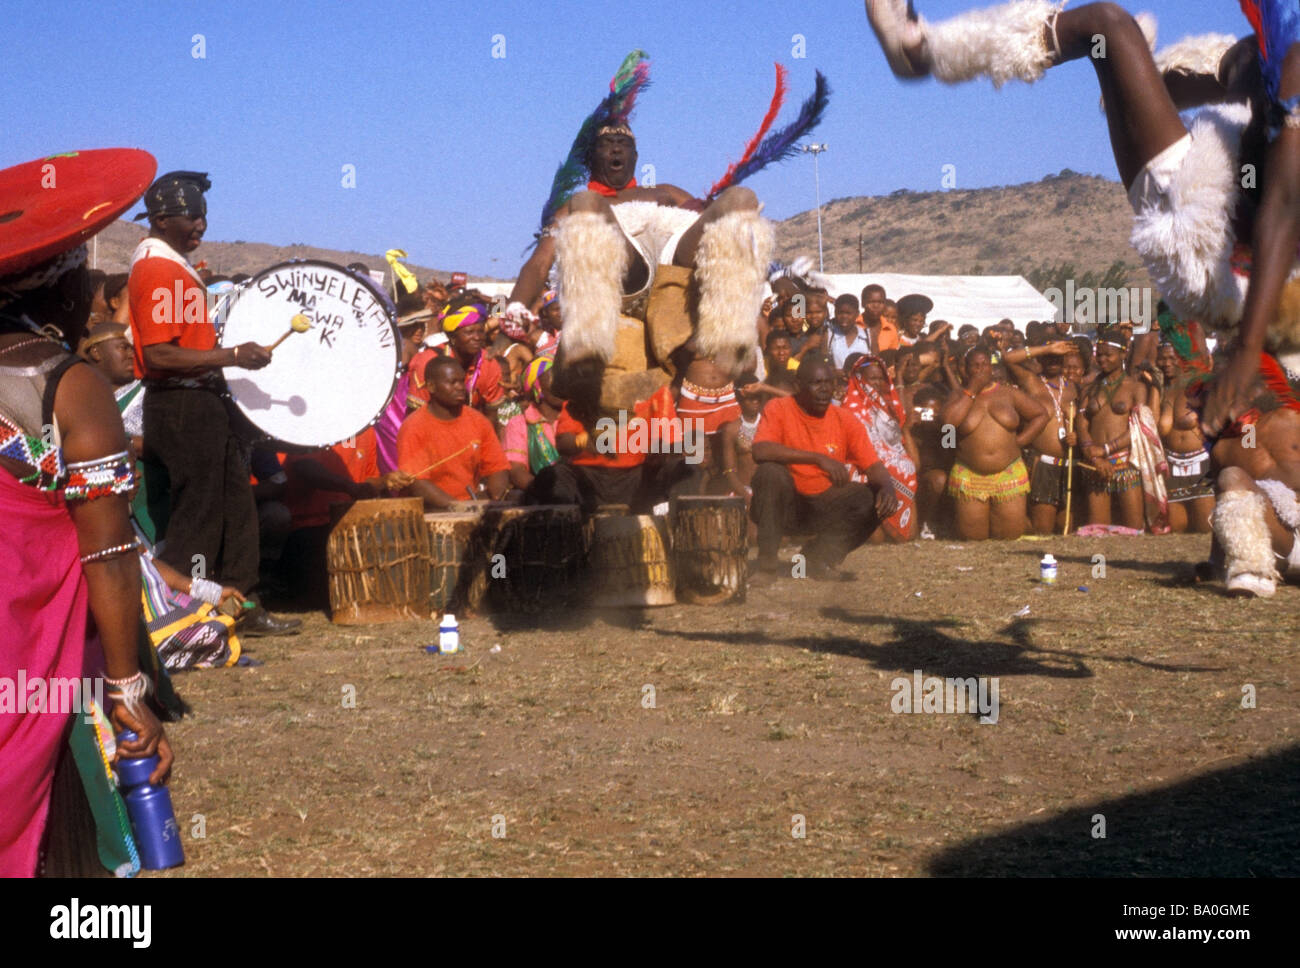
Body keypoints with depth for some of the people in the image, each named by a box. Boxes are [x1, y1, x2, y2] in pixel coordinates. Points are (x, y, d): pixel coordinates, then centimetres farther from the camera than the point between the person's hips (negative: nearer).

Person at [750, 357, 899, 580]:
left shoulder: (846, 421, 0)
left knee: (876, 499, -17)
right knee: (771, 472, -32)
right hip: (784, 503, -3)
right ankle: (767, 562, -22)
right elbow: (760, 451, -28)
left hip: (824, 507, 3)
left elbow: (873, 467, -2)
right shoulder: (779, 409, -10)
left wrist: (888, 487, -27)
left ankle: (817, 557, -6)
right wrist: (819, 458, -32)